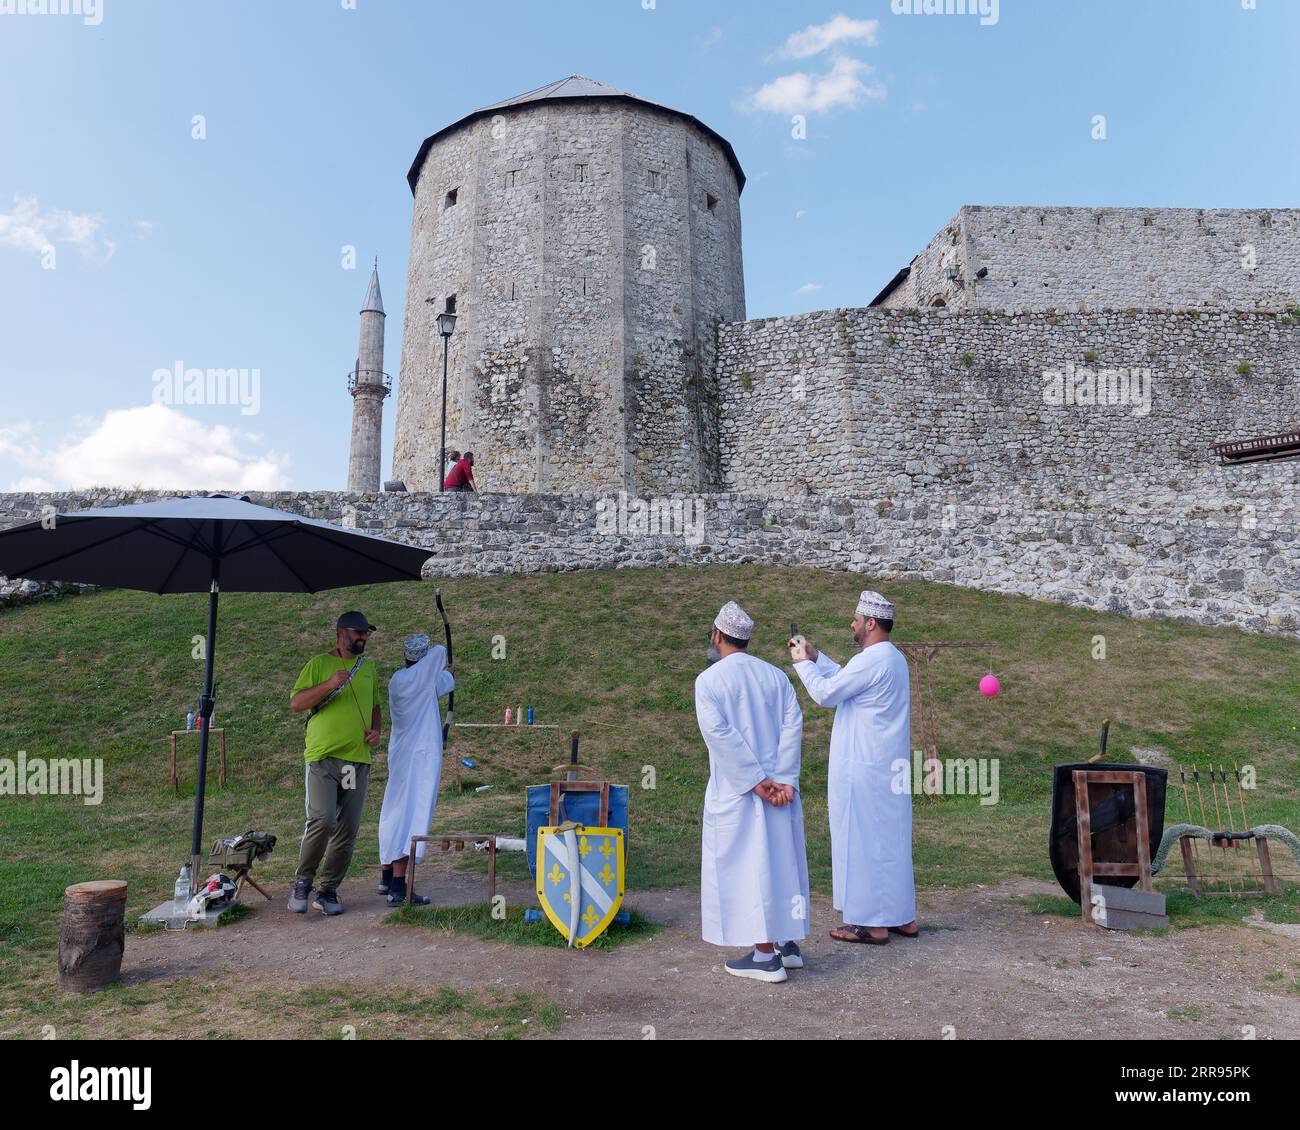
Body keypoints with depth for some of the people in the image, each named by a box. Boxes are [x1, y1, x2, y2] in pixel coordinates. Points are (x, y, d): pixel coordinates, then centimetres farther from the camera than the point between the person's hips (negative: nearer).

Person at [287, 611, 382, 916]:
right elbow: (295, 704, -5)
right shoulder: (318, 664, 1)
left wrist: (376, 730, 5)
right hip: (323, 757, -5)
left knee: (348, 832, 4)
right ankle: (302, 882, 3)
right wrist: (329, 684, -18)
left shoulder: (368, 667, 17)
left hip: (358, 761, 5)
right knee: (322, 819, -18)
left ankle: (328, 891, 17)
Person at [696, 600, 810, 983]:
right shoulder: (775, 675, 5)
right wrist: (781, 780, -10)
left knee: (746, 865, 2)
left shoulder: (708, 680, -9)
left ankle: (766, 956, 6)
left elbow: (720, 734, -18)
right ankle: (788, 943, 25)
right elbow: (793, 725, -5)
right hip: (779, 785, 5)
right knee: (780, 860, 15)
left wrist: (757, 781, -16)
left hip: (736, 791, -5)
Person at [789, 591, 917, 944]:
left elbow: (825, 693, -15)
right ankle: (901, 917, 25)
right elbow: (848, 681, 22)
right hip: (889, 766, 9)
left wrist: (802, 662, 0)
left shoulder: (871, 660, -20)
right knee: (891, 839, 15)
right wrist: (816, 656, 20)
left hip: (863, 769, -9)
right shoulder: (894, 658, 11)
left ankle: (871, 923, 9)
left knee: (862, 841, 1)